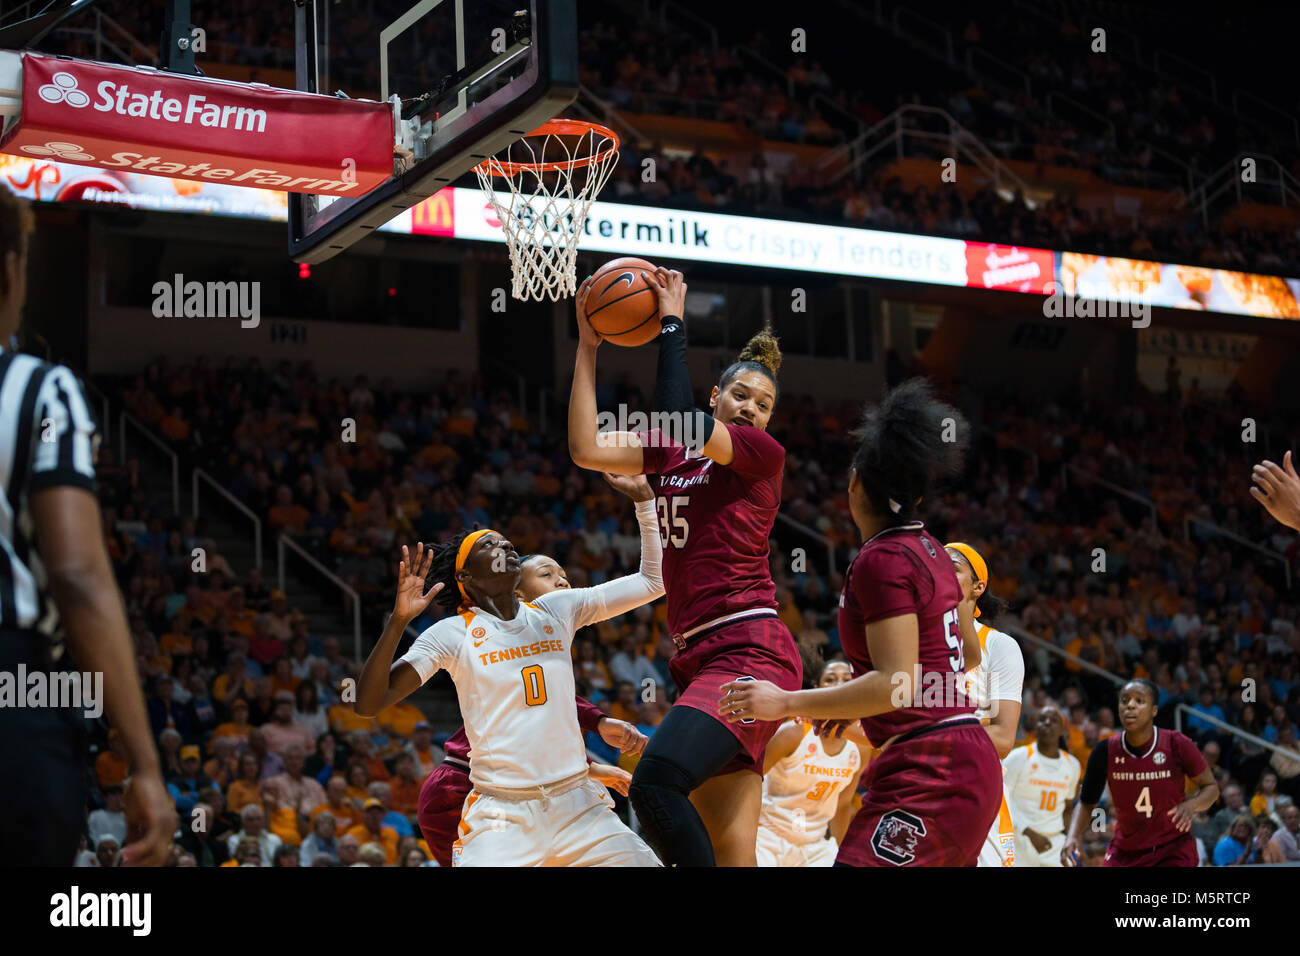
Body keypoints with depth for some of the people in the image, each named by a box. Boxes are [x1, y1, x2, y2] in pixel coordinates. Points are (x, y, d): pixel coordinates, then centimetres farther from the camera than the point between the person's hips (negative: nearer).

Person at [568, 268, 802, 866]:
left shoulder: (765, 453, 0)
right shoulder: (671, 455, 18)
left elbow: (681, 427, -15)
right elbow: (586, 448, 8)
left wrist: (672, 324, -5)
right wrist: (588, 346, 7)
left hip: (750, 652, -7)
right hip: (697, 659, 7)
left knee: (656, 784, -29)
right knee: (732, 857, 4)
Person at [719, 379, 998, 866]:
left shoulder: (882, 561, -14)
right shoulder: (930, 551, 14)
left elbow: (897, 684, -20)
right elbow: (968, 655, 25)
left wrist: (787, 702, -17)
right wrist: (861, 698, 29)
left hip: (929, 771, -10)